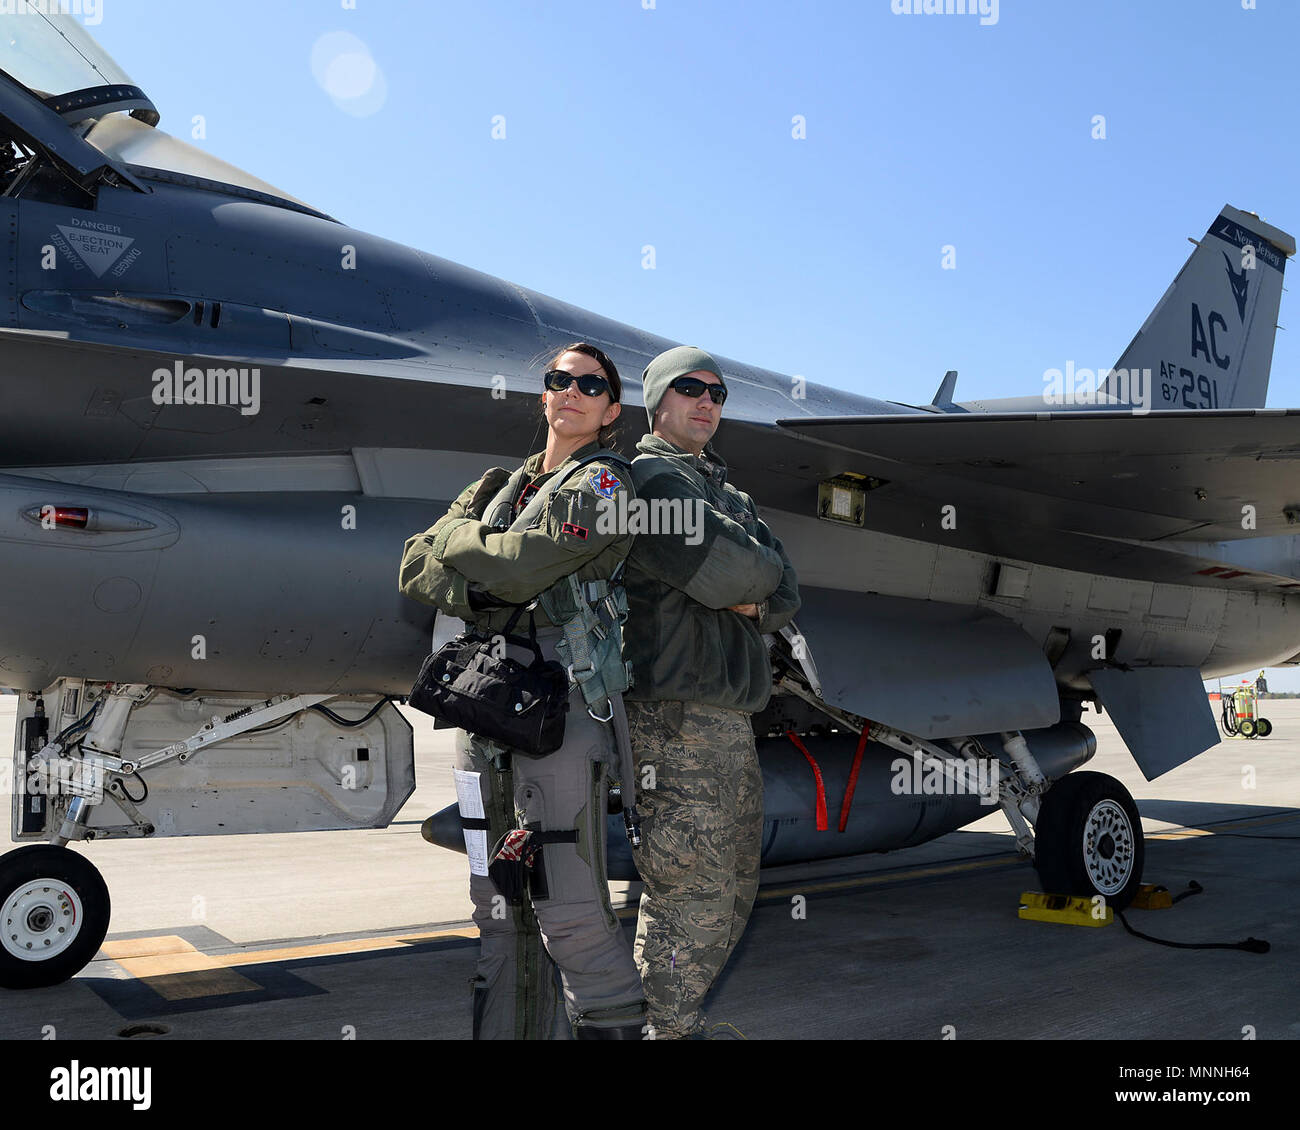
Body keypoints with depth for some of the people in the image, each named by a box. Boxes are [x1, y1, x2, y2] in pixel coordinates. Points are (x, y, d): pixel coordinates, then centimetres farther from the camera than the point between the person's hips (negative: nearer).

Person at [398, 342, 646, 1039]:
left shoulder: (603, 483, 0)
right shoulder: (508, 485, 21)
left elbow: (520, 566, -14)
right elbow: (416, 568, 10)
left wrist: (459, 537, 5)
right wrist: (474, 596, -10)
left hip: (562, 699, -7)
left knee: (567, 910, -10)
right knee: (499, 907, 11)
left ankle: (615, 1028, 4)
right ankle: (509, 1032, 22)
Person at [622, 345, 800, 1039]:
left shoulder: (731, 497, 23)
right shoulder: (648, 476, -5)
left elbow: (786, 598, 15)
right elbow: (720, 570, -19)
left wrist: (754, 599, -7)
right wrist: (763, 566, 2)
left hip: (730, 717, 9)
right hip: (676, 717, -9)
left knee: (732, 895, 15)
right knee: (690, 895, -5)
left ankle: (679, 1019, 28)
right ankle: (668, 1028, 9)